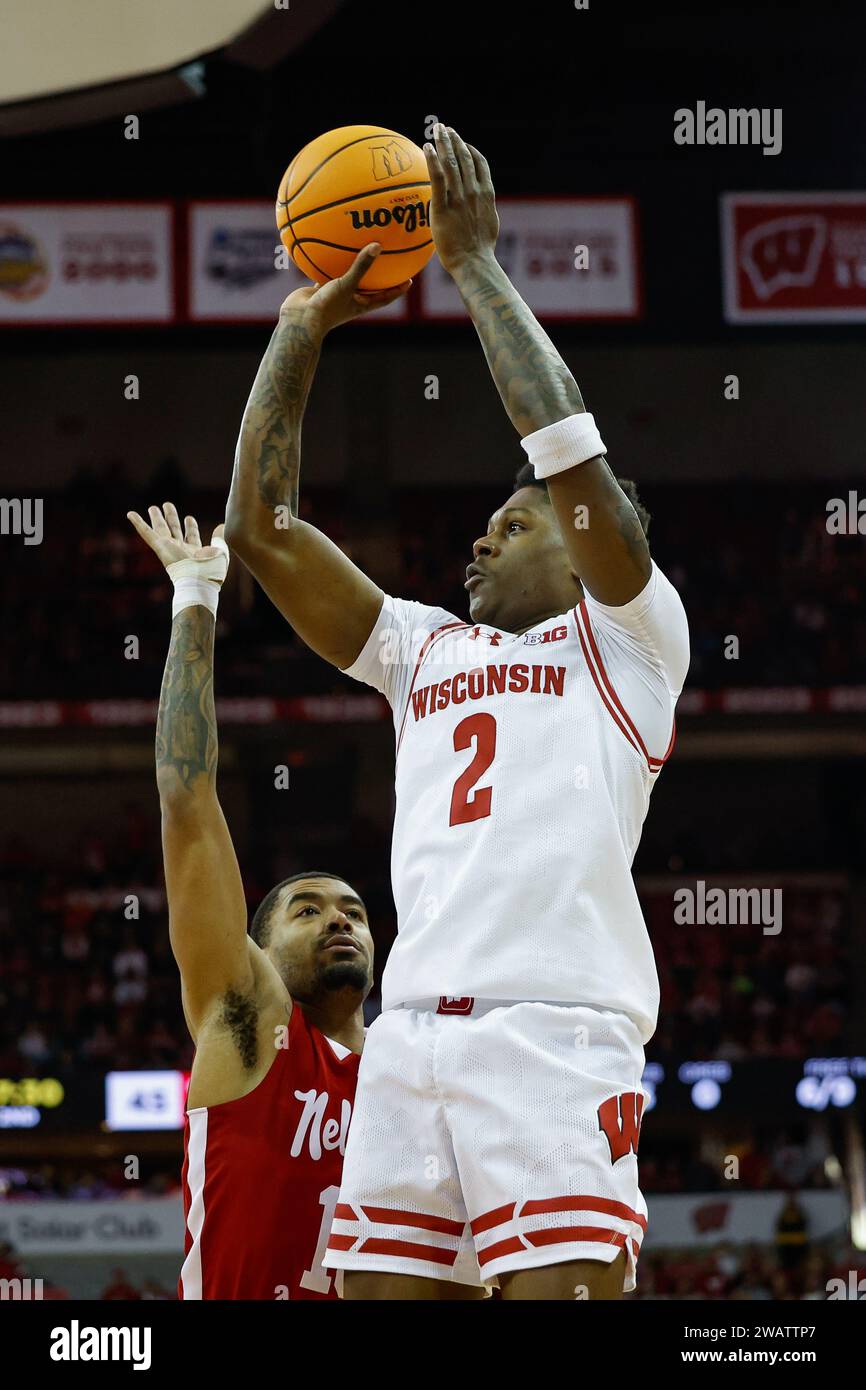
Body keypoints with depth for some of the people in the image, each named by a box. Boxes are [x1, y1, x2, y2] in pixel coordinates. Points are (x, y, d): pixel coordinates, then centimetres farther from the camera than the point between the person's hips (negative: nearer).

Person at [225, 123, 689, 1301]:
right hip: (411, 1035, 6)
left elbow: (572, 453, -2)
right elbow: (263, 529, 24)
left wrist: (475, 264, 5)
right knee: (383, 1292, -2)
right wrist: (302, 330, 21)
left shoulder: (628, 640, 12)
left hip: (555, 1032, -6)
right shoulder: (426, 651, 28)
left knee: (562, 1291, -16)